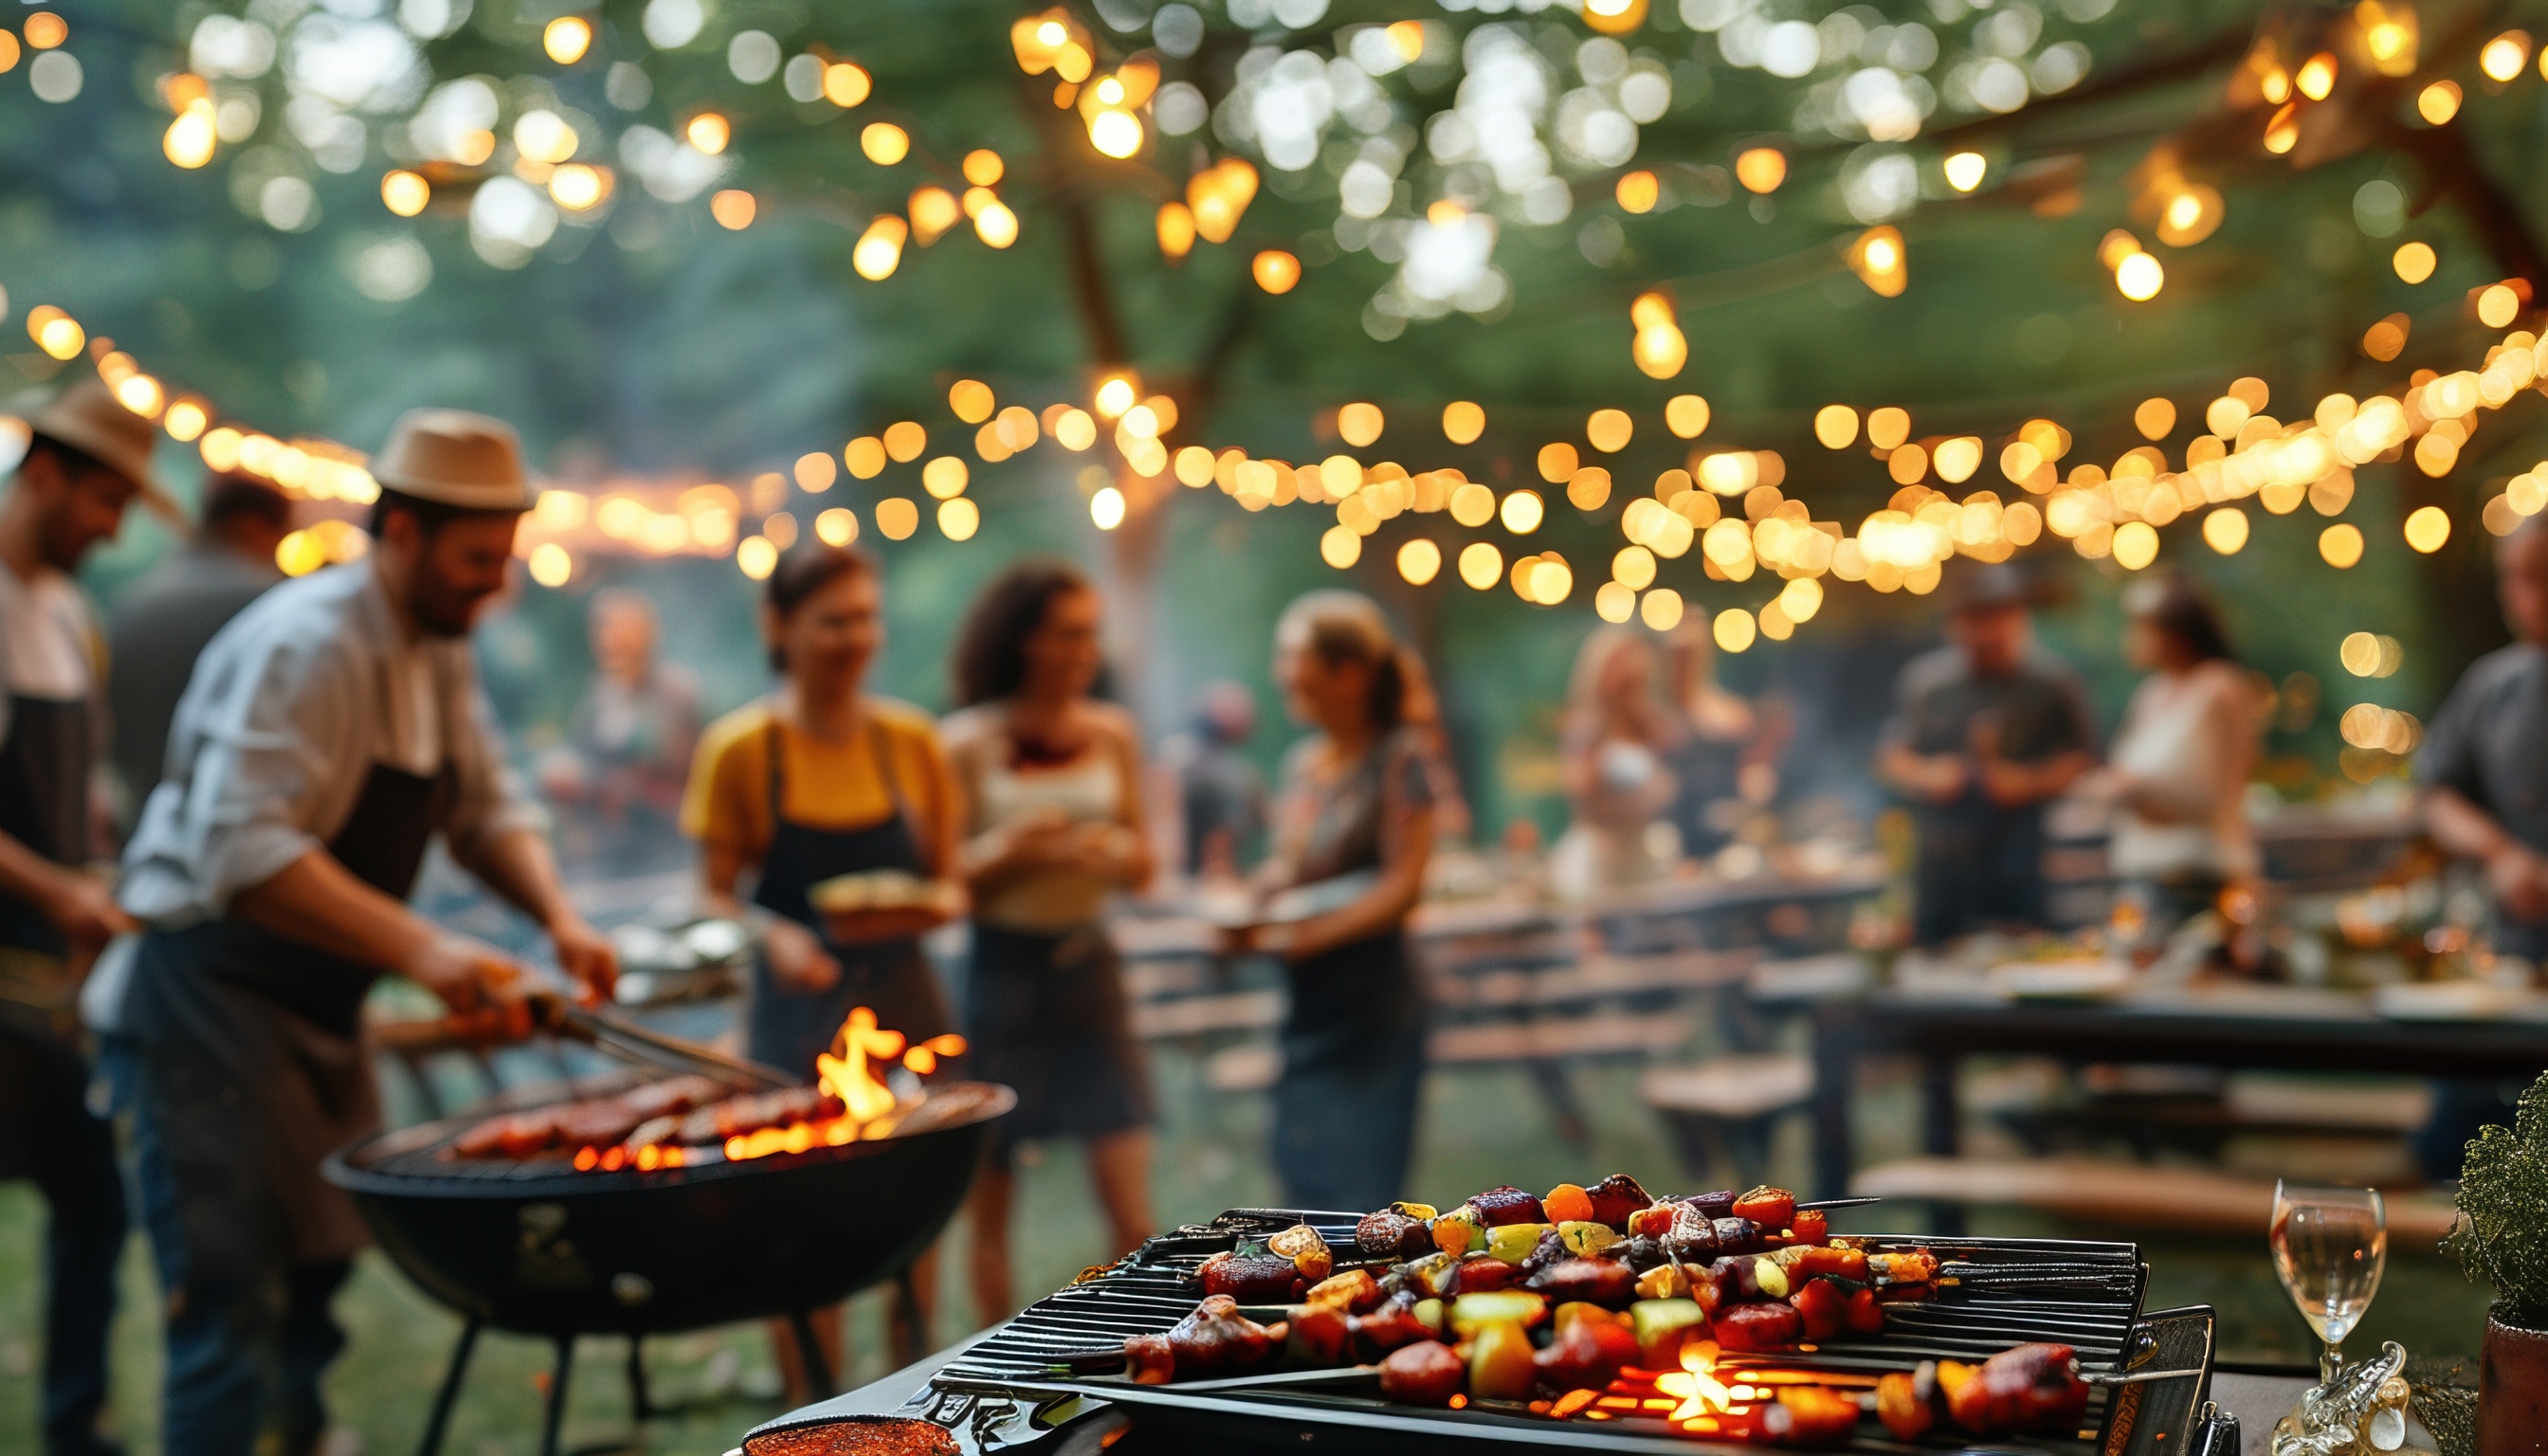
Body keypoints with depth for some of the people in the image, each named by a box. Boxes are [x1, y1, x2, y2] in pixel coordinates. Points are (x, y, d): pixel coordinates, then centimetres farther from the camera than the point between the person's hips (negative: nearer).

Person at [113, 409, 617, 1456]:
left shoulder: (440, 651, 8)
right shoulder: (304, 646, -22)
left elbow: (487, 808, 11)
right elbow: (241, 851, -31)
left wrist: (559, 917, -8)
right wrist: (419, 948, -38)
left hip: (320, 1007, 9)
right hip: (214, 1003, -9)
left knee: (322, 1264, 16)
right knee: (231, 1299, -8)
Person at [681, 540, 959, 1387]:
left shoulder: (911, 740, 2)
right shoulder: (739, 749, -5)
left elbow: (945, 877, 10)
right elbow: (715, 895, -2)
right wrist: (774, 935, -21)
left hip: (904, 1000, 3)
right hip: (798, 1010, -2)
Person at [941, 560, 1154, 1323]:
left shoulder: (1113, 734, 5)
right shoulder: (970, 744, -5)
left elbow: (1142, 865, 12)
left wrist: (1113, 852, -10)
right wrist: (1007, 852, -20)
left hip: (1088, 965, 3)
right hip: (1001, 968, -2)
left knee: (1132, 1211, -5)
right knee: (990, 1201, 5)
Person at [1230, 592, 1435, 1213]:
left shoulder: (1398, 759, -12)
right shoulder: (1301, 762, 9)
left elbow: (1403, 886, -17)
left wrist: (1306, 934, -24)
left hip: (1372, 1009, -7)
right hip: (1309, 1005, 7)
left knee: (1357, 1194, -5)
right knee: (1304, 1174, 12)